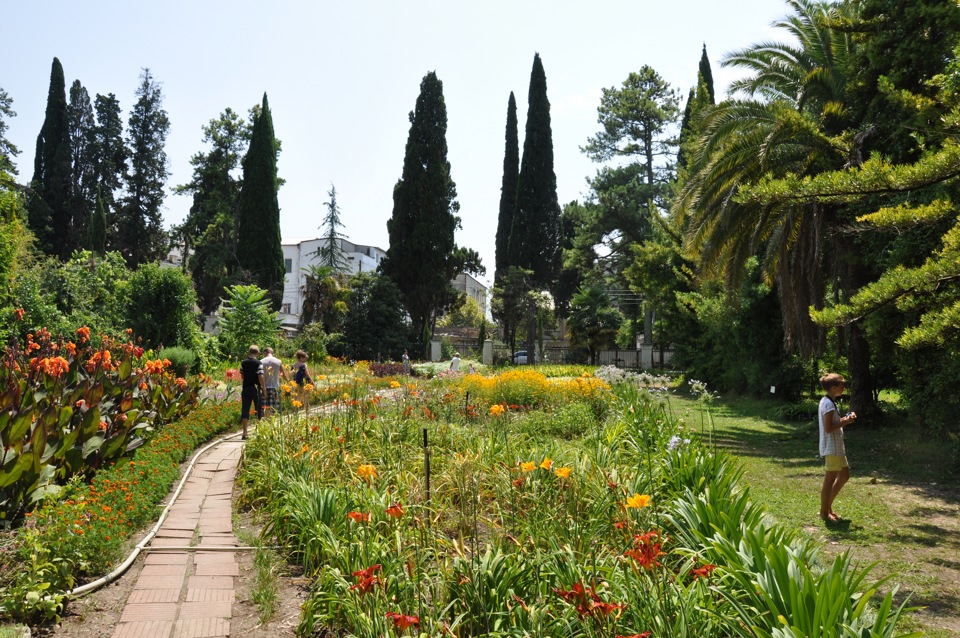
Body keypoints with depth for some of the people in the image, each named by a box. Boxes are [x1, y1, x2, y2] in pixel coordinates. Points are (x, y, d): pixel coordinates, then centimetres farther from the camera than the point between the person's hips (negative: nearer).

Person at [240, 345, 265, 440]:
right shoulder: (259, 363, -11)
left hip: (245, 388, 4)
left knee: (245, 410, 5)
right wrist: (263, 388, -6)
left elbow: (242, 376, 7)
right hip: (256, 388, -3)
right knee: (259, 410, 8)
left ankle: (245, 433, 3)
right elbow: (261, 377, -14)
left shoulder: (243, 363, 3)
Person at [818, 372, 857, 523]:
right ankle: (824, 512, 8)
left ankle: (828, 506, 25)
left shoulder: (828, 402, 13)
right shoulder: (828, 404, -19)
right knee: (830, 479, -2)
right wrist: (846, 421, -17)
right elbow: (828, 428, -23)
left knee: (844, 475, 17)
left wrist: (845, 420, 6)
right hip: (831, 448, -11)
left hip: (837, 447, 11)